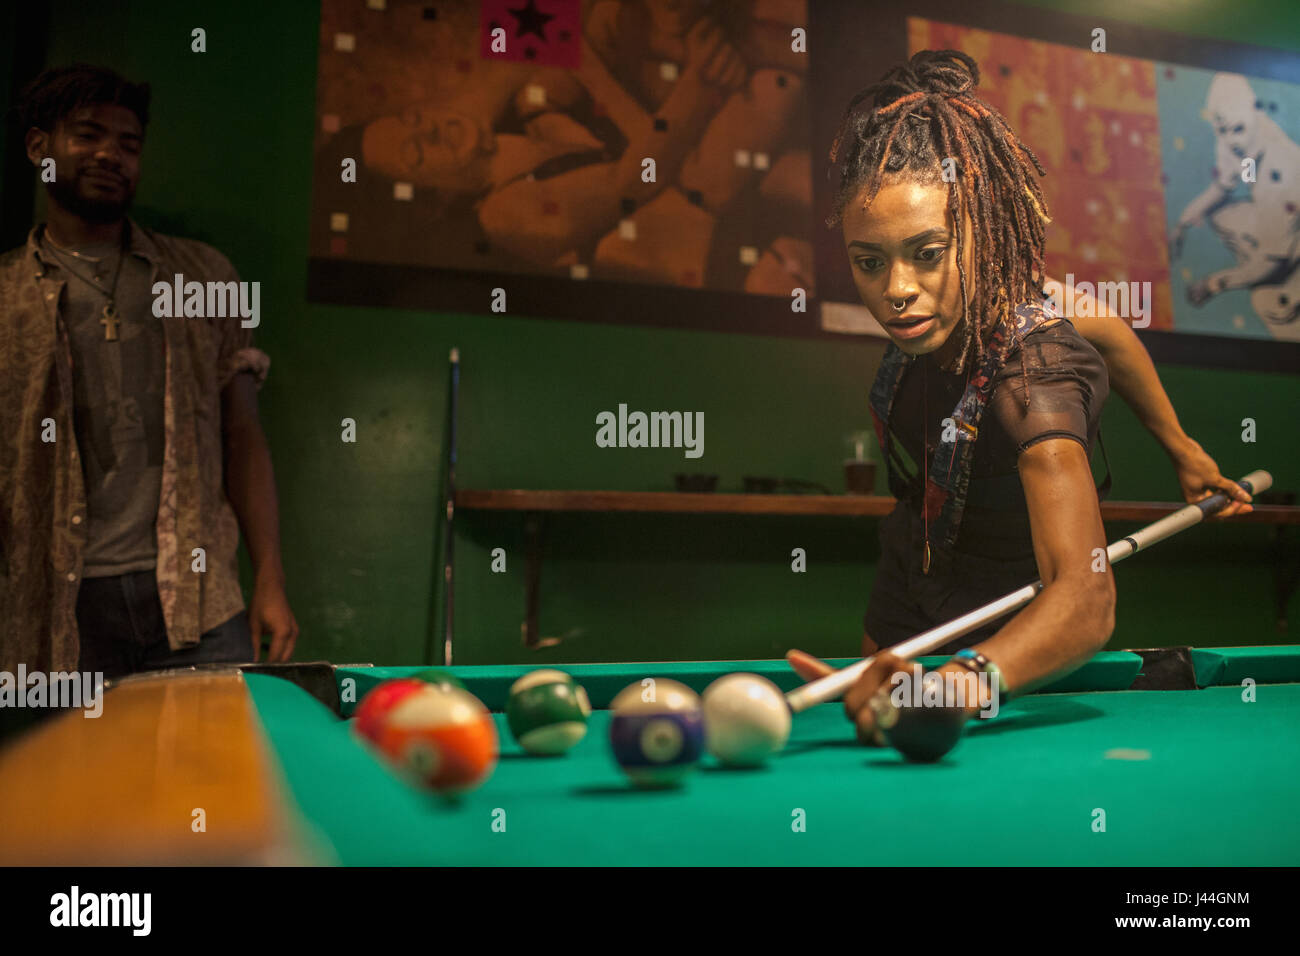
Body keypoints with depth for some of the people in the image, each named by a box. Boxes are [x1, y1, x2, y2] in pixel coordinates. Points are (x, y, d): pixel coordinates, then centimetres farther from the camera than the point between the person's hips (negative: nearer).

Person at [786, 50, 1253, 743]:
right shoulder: (955, 300, -19)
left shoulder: (1032, 380, -38)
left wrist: (961, 679, -70)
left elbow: (1087, 597, -50)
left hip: (994, 637, -6)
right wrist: (1178, 445, 11)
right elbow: (1102, 326, -1)